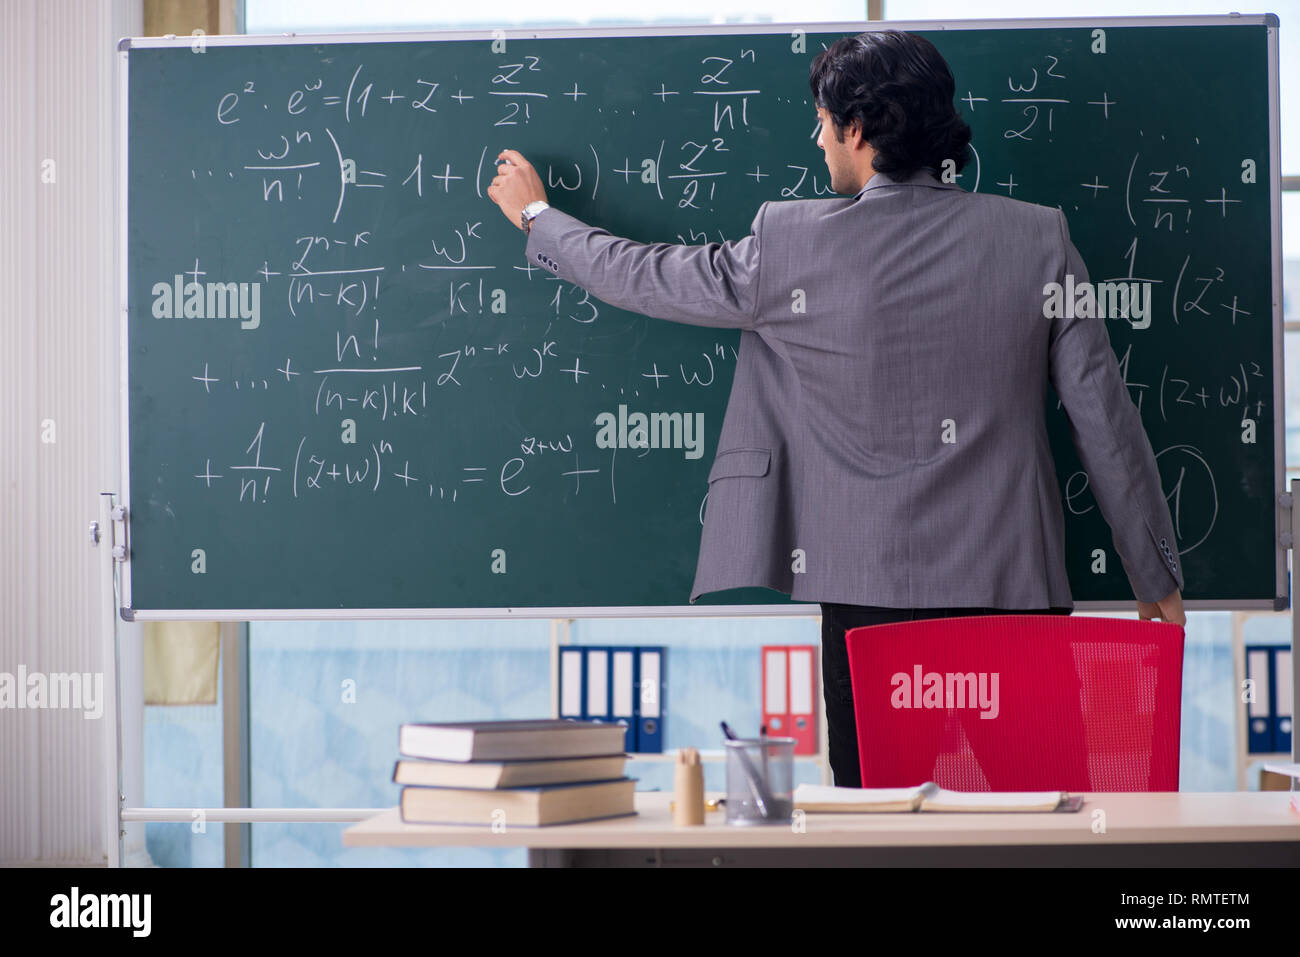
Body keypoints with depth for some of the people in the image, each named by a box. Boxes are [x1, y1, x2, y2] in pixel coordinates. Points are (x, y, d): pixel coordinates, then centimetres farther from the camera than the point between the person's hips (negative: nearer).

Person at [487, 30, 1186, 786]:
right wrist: (1158, 578, 12)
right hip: (1016, 588, 1)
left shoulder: (795, 247, -3)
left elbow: (648, 280, 12)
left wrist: (536, 216, 30)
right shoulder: (1038, 237, 1)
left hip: (872, 594, -1)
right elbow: (1106, 419, 3)